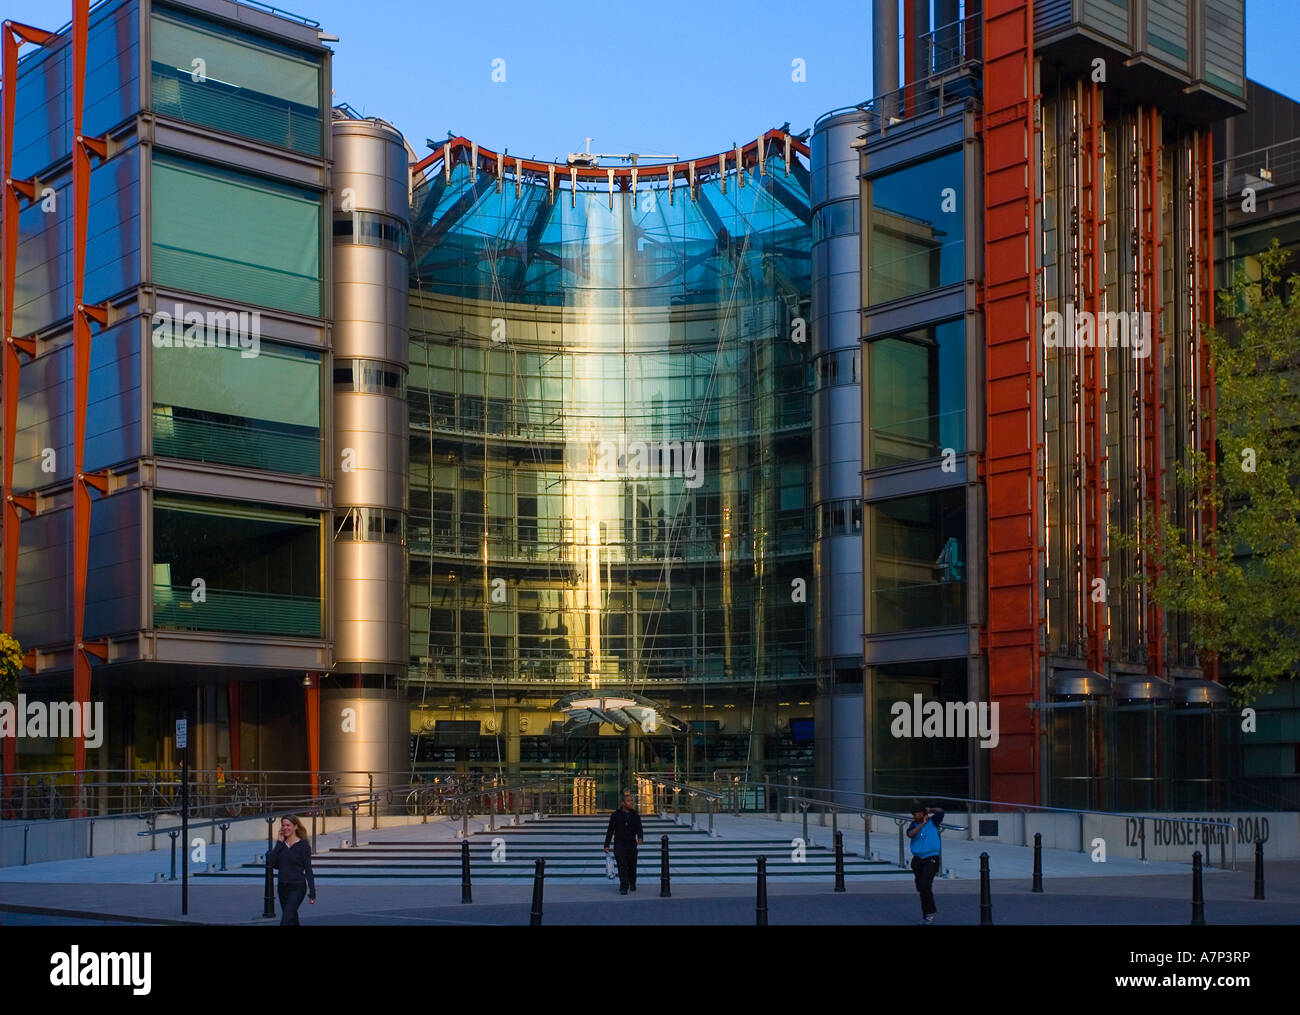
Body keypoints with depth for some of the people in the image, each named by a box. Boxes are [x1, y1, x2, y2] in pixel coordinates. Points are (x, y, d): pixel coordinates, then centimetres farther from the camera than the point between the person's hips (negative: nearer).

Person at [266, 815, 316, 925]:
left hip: (297, 888, -6)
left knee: (285, 921, -16)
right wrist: (279, 843, -7)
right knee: (293, 922, 15)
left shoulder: (303, 845, -8)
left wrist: (312, 892, -10)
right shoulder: (281, 845, 7)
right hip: (283, 887, 6)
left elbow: (308, 870, -7)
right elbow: (270, 863, -7)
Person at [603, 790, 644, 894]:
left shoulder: (635, 815, 4)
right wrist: (606, 845, -2)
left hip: (631, 845, 2)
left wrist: (640, 838, -28)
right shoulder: (615, 815, -1)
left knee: (632, 866, 13)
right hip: (619, 845, -2)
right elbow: (610, 830, 1)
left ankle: (632, 883, 38)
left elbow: (639, 829, -5)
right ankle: (623, 887, -15)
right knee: (622, 866, -14)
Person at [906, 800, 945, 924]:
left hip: (931, 859, -5)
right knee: (921, 887, 9)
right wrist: (922, 823, -15)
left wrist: (929, 810, -3)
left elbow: (940, 811, -20)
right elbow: (910, 834, -12)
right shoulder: (914, 824, 8)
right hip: (918, 859, 5)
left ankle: (929, 912, -4)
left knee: (924, 885, -18)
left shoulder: (932, 821, -2)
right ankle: (926, 914, 22)